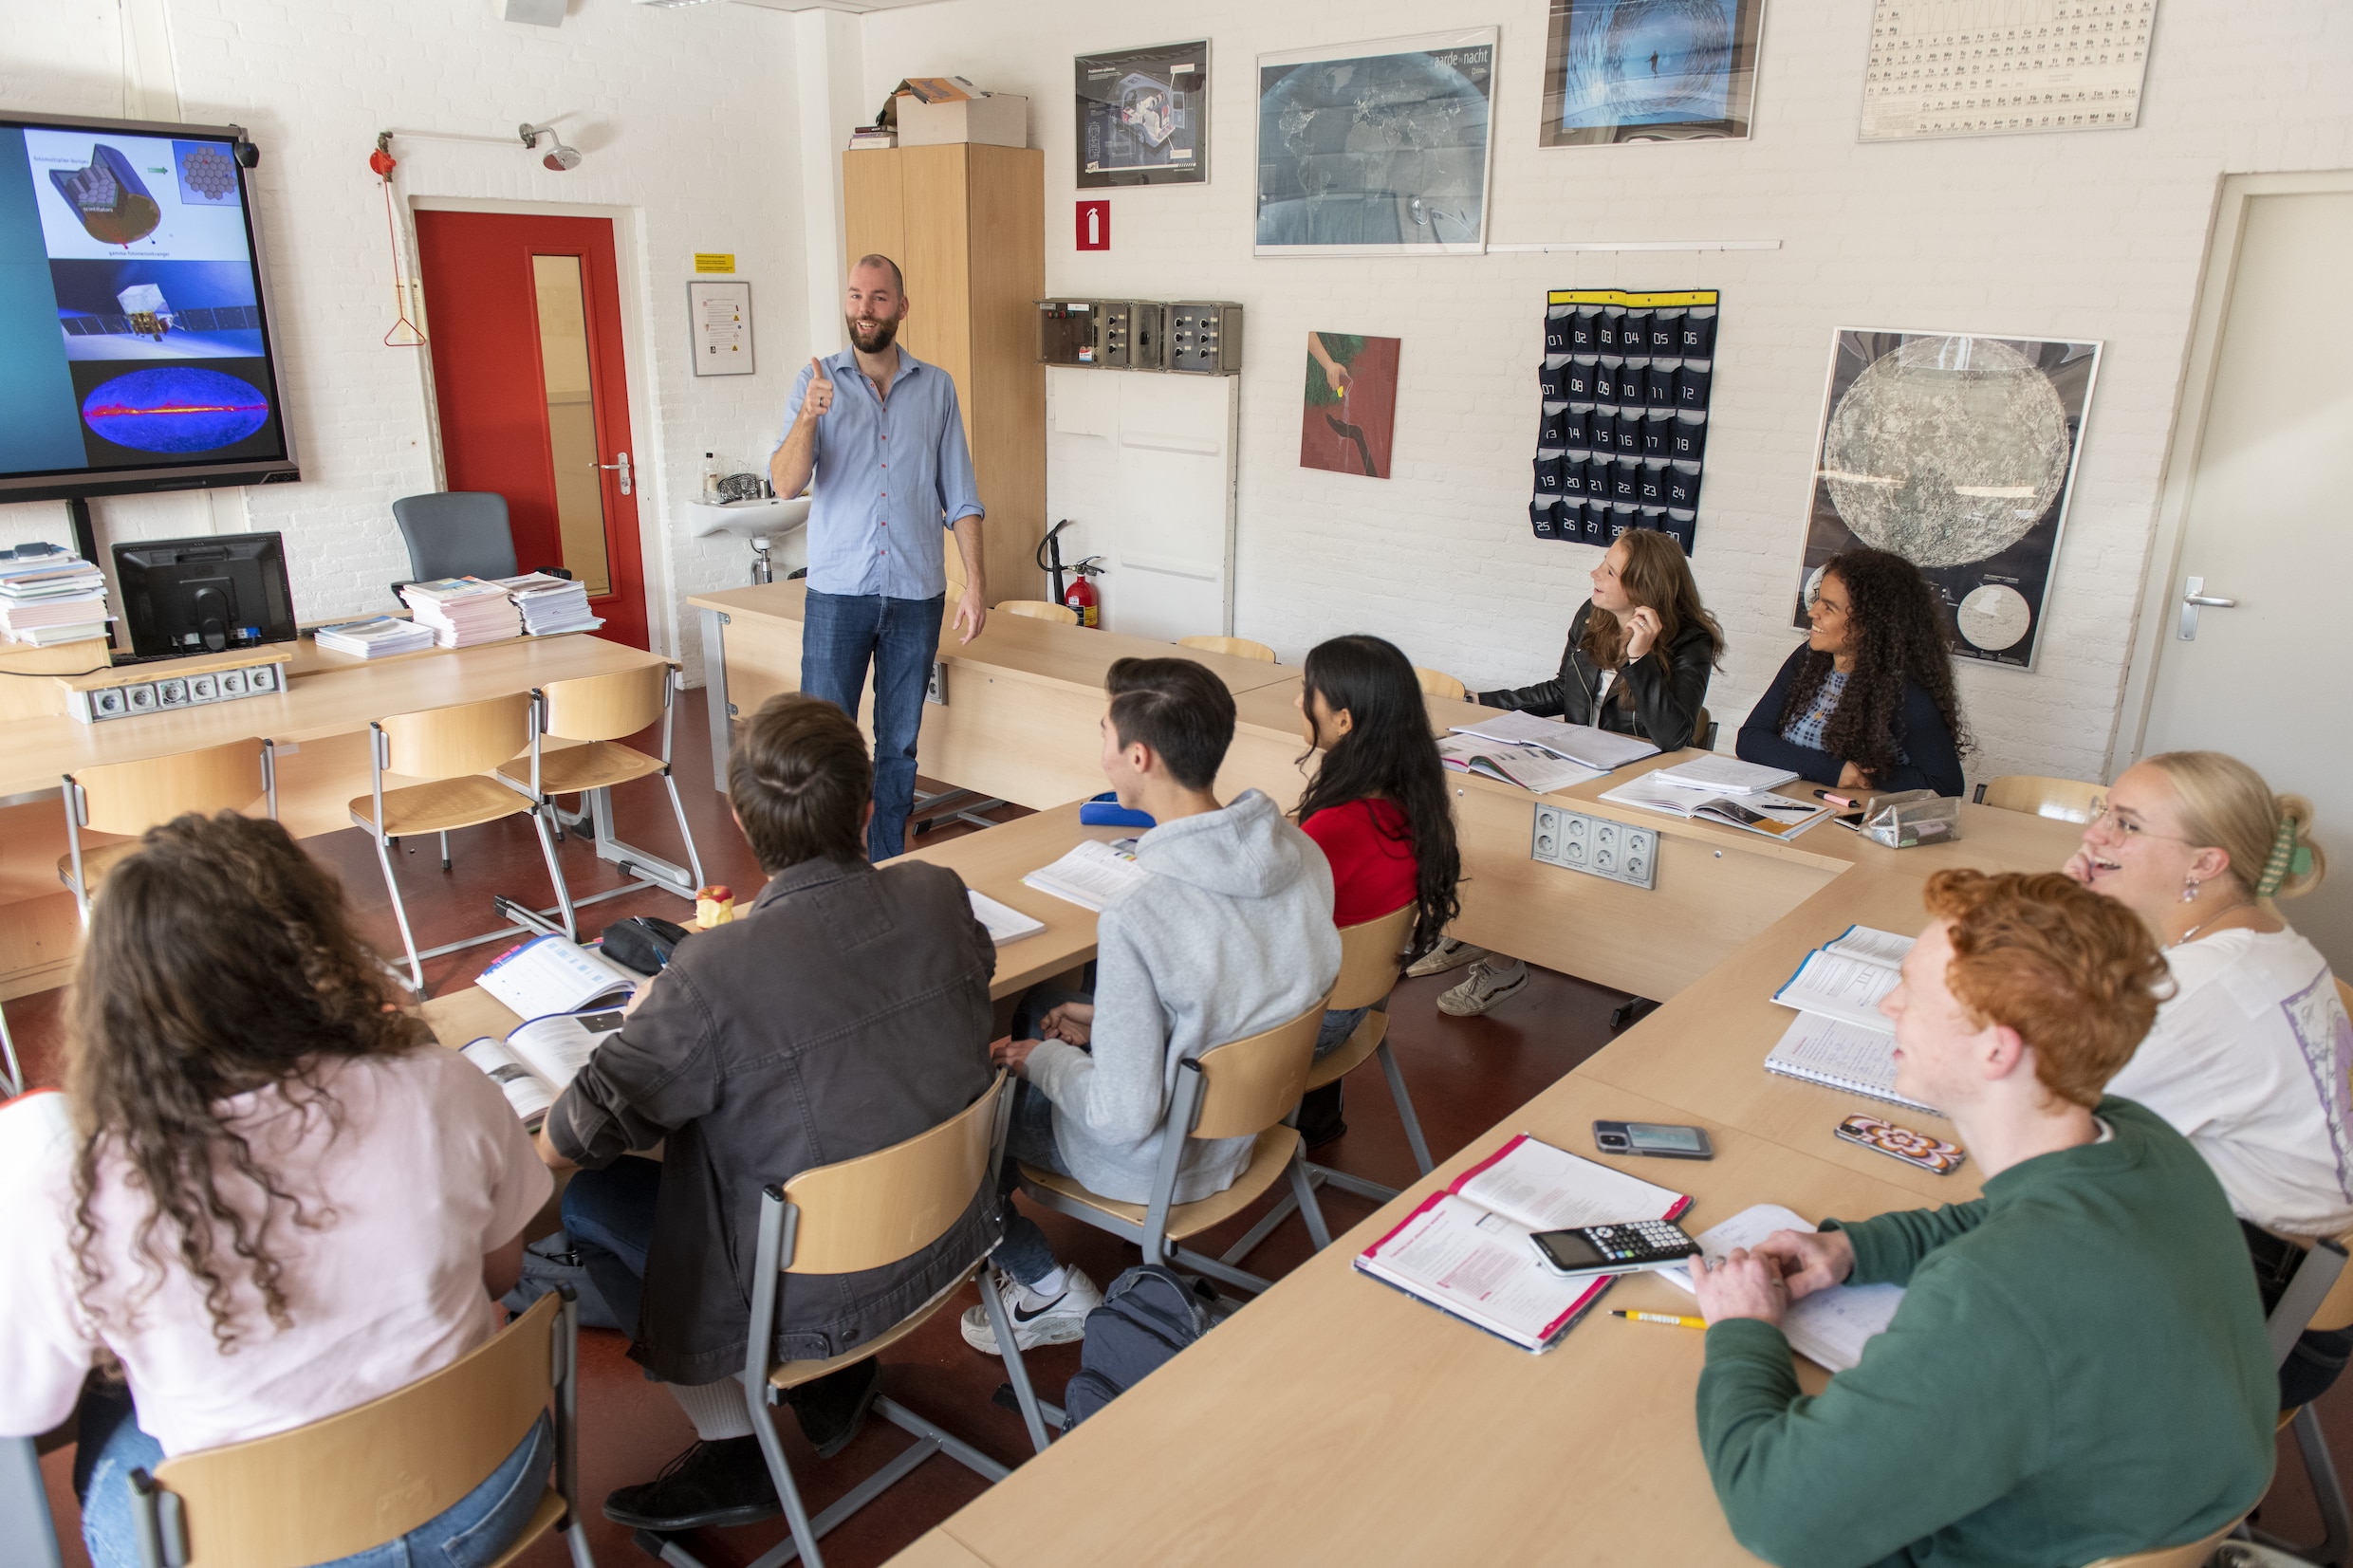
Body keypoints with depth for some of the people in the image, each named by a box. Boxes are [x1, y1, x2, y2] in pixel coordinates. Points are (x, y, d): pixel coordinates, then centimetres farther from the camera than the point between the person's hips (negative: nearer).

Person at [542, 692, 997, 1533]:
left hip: (816, 1298, -5)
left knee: (590, 1198, 13)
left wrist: (649, 1023, 1)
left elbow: (575, 1139, -19)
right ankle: (840, 1373, 28)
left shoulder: (717, 972, -29)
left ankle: (731, 1451, 19)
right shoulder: (938, 896, -14)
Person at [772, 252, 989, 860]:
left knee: (899, 742, 10)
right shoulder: (817, 382, 3)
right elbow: (786, 483, -9)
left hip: (917, 593, 2)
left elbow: (960, 497, 8)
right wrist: (807, 419, -26)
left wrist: (975, 581, -1)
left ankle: (887, 867, 23)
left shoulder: (936, 388, 7)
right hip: (838, 590, -1)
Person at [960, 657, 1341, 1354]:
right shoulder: (1303, 854, -13)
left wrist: (1044, 1060, -9)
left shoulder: (1139, 919, -36)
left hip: (1161, 1161, -7)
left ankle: (1051, 1292, 21)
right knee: (1030, 1011, 25)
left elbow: (1124, 1120, -28)